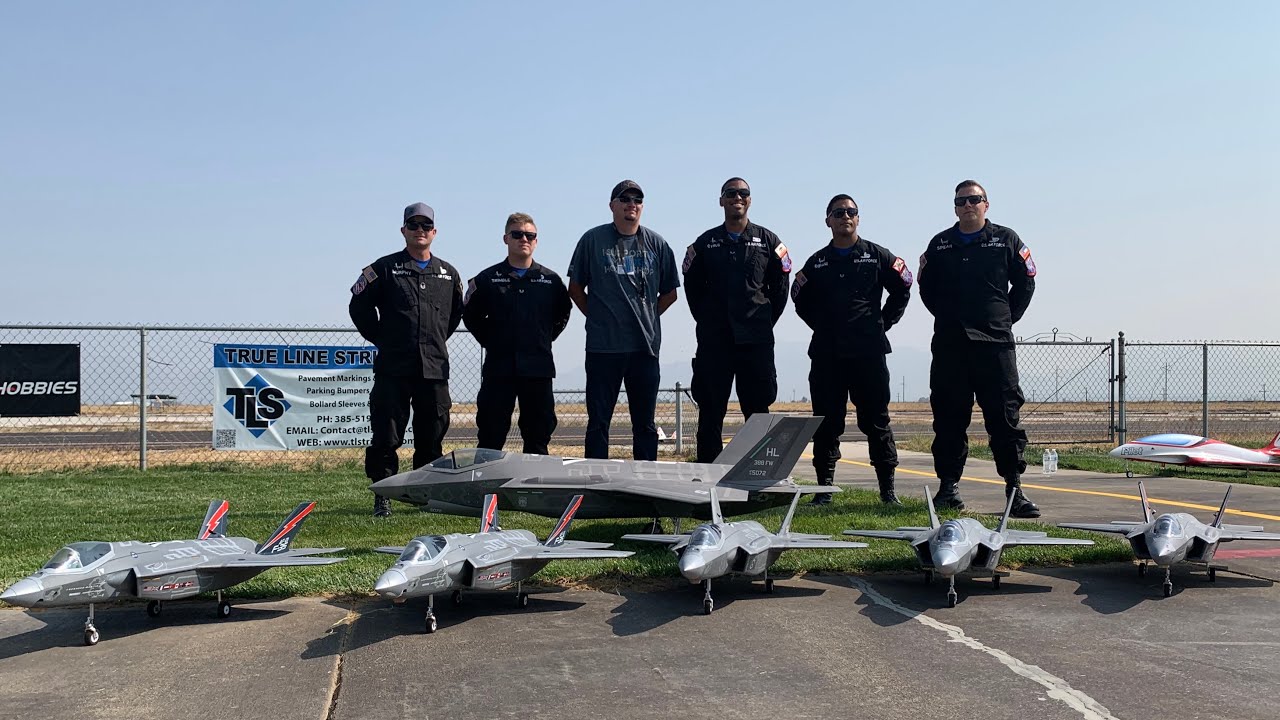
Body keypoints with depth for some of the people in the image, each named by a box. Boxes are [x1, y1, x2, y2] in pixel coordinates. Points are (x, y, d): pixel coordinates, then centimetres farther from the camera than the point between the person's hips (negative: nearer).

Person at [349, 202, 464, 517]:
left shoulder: (448, 273, 14)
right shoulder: (385, 268, 4)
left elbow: (457, 312, 26)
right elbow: (359, 306, 6)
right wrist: (381, 338, 5)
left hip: (435, 368, 3)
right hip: (393, 368, -3)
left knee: (433, 435, 7)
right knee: (387, 435, -4)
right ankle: (382, 496, 4)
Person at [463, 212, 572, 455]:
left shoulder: (551, 280, 6)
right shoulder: (488, 279, 3)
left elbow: (562, 315, 16)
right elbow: (471, 314, 12)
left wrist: (544, 340, 9)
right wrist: (489, 341, 5)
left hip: (538, 369, 1)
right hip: (498, 367, -1)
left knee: (539, 434, 7)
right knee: (491, 435, 1)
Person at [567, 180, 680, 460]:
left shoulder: (656, 244, 9)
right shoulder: (593, 240, 3)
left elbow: (669, 292, 17)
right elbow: (575, 288, 8)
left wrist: (647, 317, 8)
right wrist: (598, 317, 3)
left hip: (645, 345, 2)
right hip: (603, 346, -2)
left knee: (645, 422, 8)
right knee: (598, 420, 2)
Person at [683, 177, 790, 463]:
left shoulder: (768, 241, 8)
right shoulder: (705, 243, 9)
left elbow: (780, 287, 9)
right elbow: (692, 286, 11)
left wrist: (765, 322, 3)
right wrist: (706, 321, 5)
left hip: (756, 341, 0)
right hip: (713, 341, 1)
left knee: (757, 409, 3)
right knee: (710, 411, 3)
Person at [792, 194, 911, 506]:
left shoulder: (877, 256, 7)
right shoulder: (816, 262, 12)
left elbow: (901, 290, 13)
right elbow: (800, 298, 20)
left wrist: (883, 323, 7)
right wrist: (821, 326, 11)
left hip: (869, 352, -2)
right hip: (826, 354, 2)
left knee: (876, 419, 0)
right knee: (826, 421, 3)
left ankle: (888, 489, 6)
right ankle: (824, 487, 9)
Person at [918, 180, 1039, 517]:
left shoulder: (1006, 239, 8)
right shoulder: (940, 244, 13)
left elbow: (1024, 283, 12)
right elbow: (926, 287, 19)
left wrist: (1007, 318, 6)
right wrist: (946, 317, 11)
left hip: (995, 341, -2)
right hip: (949, 343, 2)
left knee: (1004, 415, -3)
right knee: (949, 416, 3)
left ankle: (1015, 489, 1)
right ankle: (948, 486, 10)